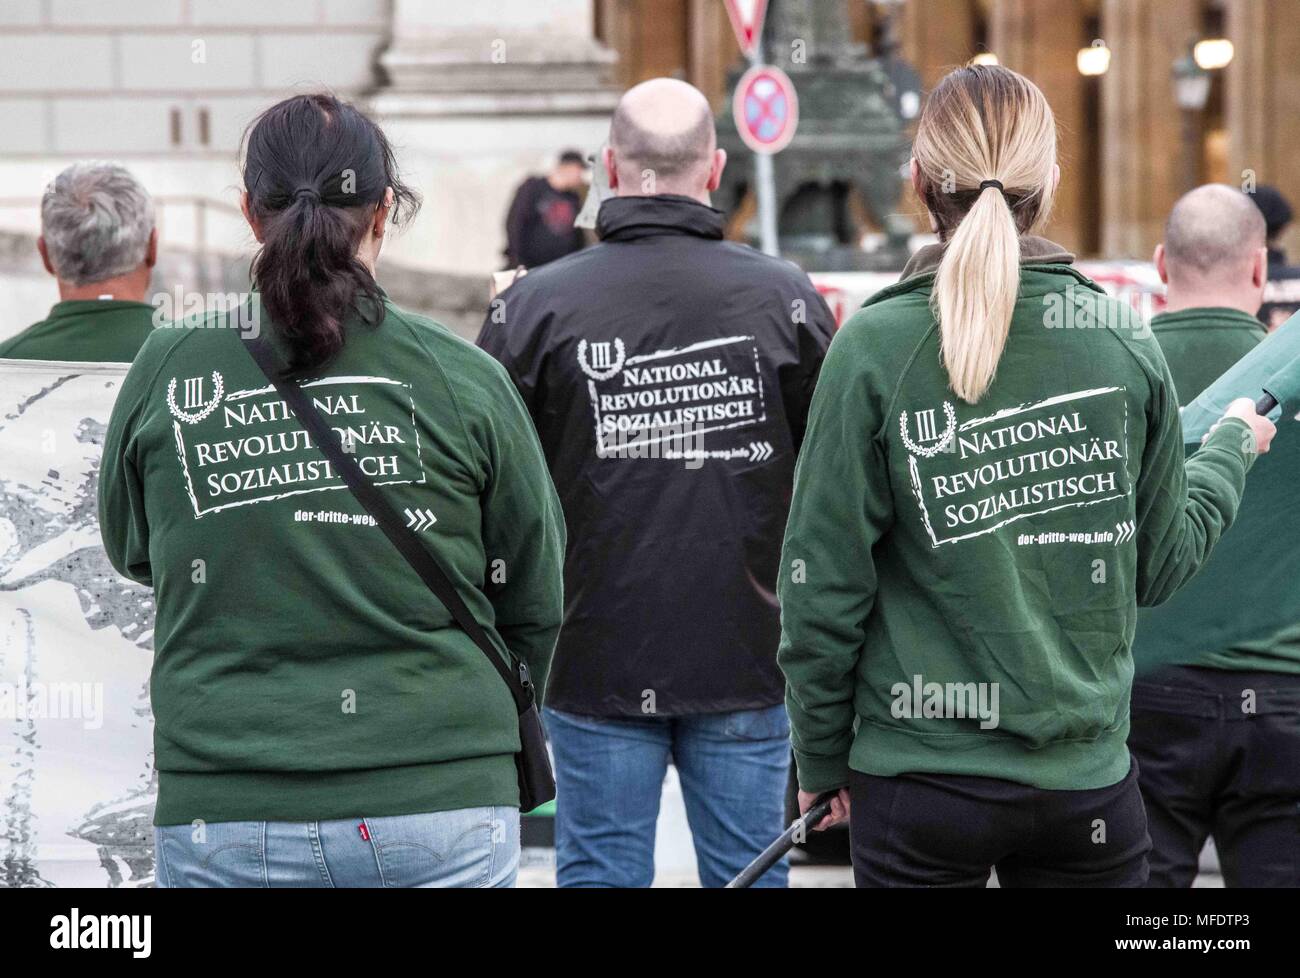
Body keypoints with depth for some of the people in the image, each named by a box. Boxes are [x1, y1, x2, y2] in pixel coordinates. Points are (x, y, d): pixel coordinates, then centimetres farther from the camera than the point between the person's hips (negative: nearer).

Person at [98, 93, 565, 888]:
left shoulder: (165, 375, -1)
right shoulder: (464, 379, -3)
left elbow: (128, 553, 15)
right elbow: (536, 599, 6)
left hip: (224, 820, 1)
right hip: (442, 801, 0)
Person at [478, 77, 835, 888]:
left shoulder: (534, 306, -6)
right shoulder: (785, 298, -3)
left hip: (596, 661, -1)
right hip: (747, 659, 1)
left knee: (600, 874, 6)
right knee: (749, 873, 9)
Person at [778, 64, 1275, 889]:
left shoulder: (875, 348, -10)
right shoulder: (1124, 341, -3)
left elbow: (823, 584, -7)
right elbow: (1159, 565, 6)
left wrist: (822, 758, 7)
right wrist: (1232, 449, 25)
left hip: (921, 775, -2)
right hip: (1089, 776, 2)